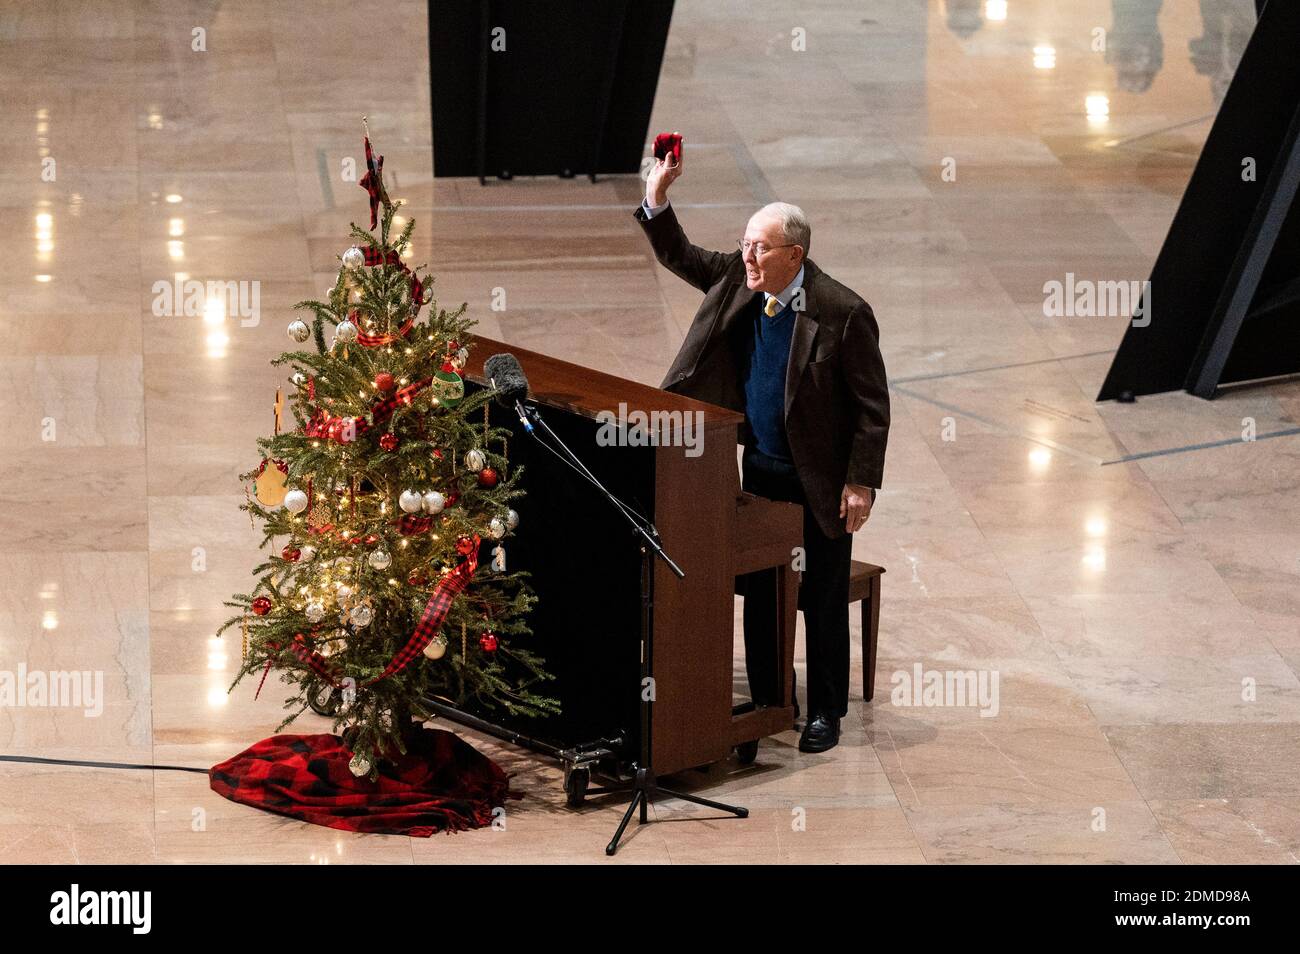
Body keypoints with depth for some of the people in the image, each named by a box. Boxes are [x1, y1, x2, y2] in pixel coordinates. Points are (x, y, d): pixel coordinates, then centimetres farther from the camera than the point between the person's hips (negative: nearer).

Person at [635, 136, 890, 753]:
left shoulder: (842, 312, -20)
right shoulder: (738, 280, -3)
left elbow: (872, 405, -15)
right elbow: (679, 258, 10)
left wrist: (862, 484, -17)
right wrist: (656, 201, -9)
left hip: (819, 481, -6)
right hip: (759, 471, 6)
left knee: (823, 601, 5)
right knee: (758, 591, 14)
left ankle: (825, 712, 17)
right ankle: (764, 700, 27)